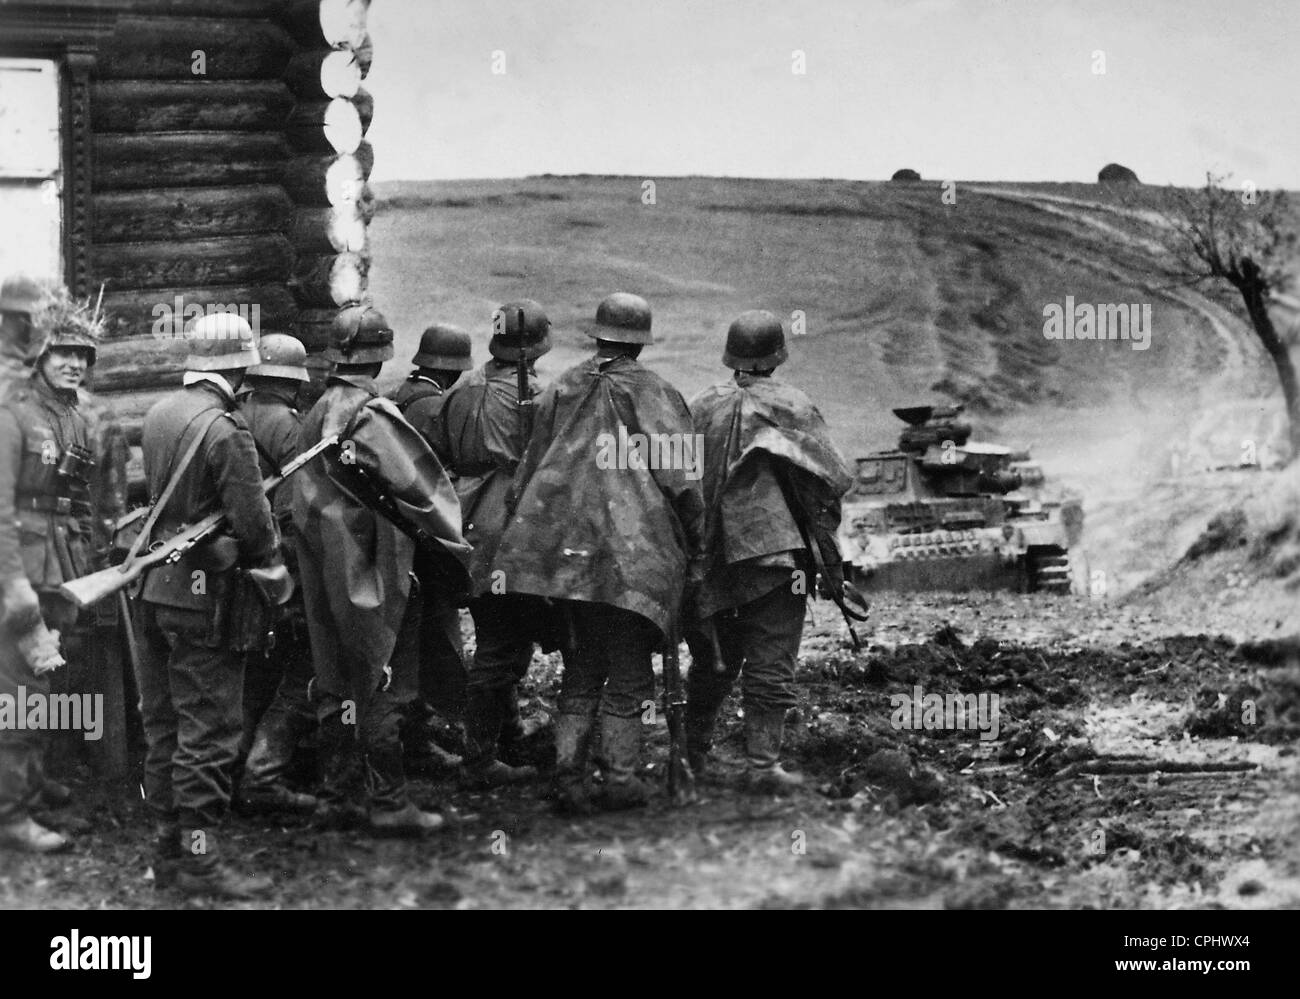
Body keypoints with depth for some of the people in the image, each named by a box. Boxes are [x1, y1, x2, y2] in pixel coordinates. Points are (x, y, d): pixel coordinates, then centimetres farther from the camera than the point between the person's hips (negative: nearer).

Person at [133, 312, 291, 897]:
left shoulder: (159, 413, 8)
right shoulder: (224, 428, -16)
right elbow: (251, 519, -16)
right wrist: (274, 575, -1)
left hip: (153, 585, 8)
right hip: (203, 592, -8)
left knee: (163, 726, 13)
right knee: (209, 730, -3)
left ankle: (169, 850, 20)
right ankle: (201, 862, -2)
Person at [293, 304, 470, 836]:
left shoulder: (317, 412, 9)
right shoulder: (373, 414, -17)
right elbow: (417, 485, -17)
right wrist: (452, 548, -8)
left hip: (320, 566, 8)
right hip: (366, 570, -8)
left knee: (336, 681, 13)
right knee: (383, 682, -3)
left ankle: (336, 796, 19)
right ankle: (389, 802, -1)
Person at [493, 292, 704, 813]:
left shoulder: (561, 389, 11)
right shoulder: (652, 393, -3)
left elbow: (529, 470, 14)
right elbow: (679, 477, -8)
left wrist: (526, 523, 22)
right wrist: (693, 536, 3)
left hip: (567, 544, 4)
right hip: (633, 549, -4)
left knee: (583, 663, 12)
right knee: (628, 668, 2)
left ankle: (568, 767, 2)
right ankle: (621, 778, -1)